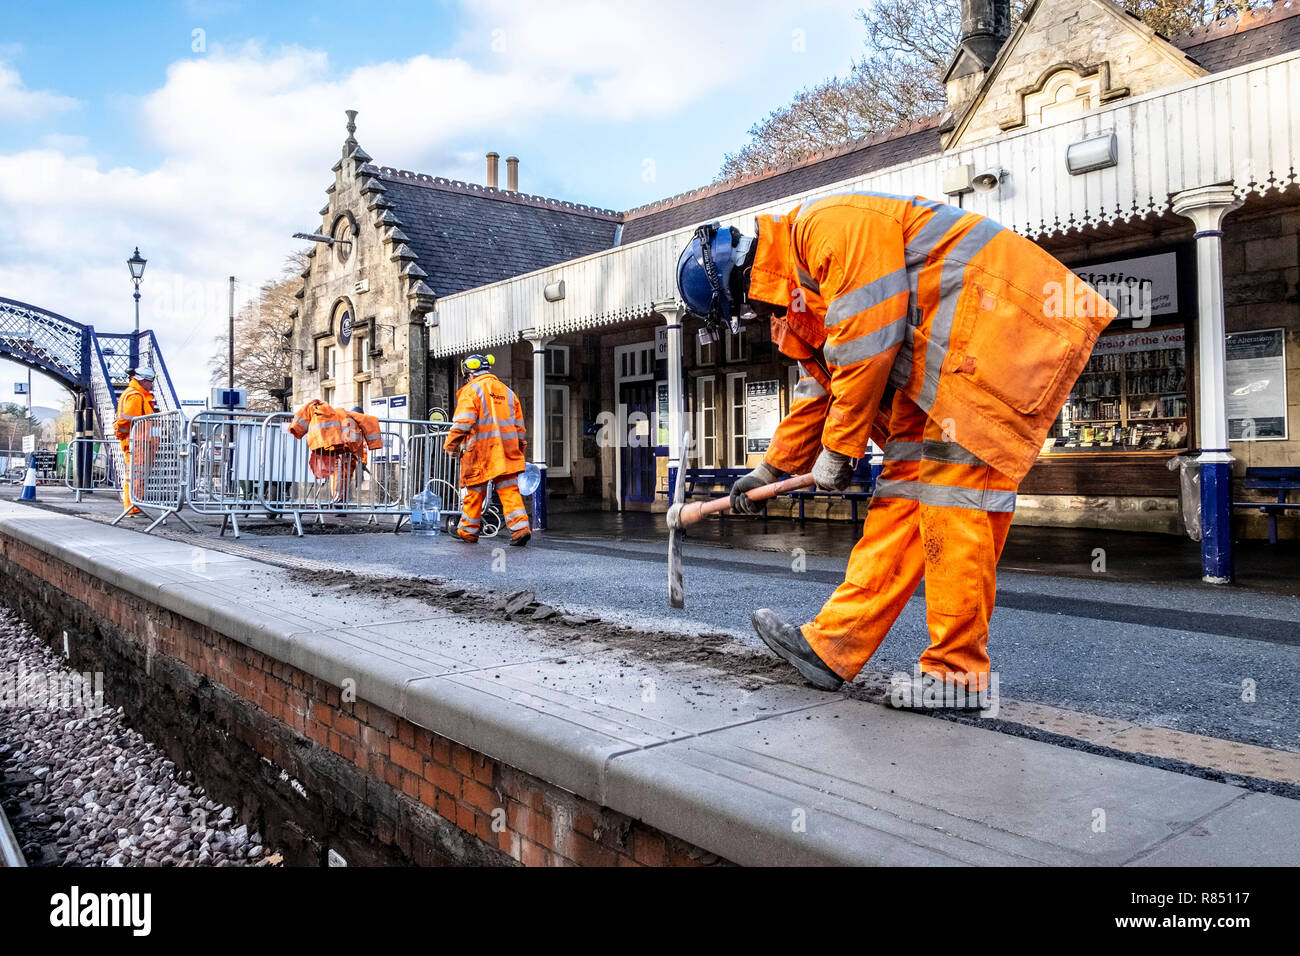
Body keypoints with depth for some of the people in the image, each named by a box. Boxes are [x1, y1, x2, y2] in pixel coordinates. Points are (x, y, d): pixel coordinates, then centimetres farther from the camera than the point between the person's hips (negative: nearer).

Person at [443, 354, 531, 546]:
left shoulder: (471, 390, -4)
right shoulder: (507, 391, 15)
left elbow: (462, 422, -12)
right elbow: (519, 425, 17)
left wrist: (451, 445, -4)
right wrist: (519, 447, 24)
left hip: (480, 451, -4)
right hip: (507, 451, 5)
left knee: (475, 491, 7)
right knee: (510, 490, 2)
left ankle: (468, 531, 19)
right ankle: (520, 527, -12)